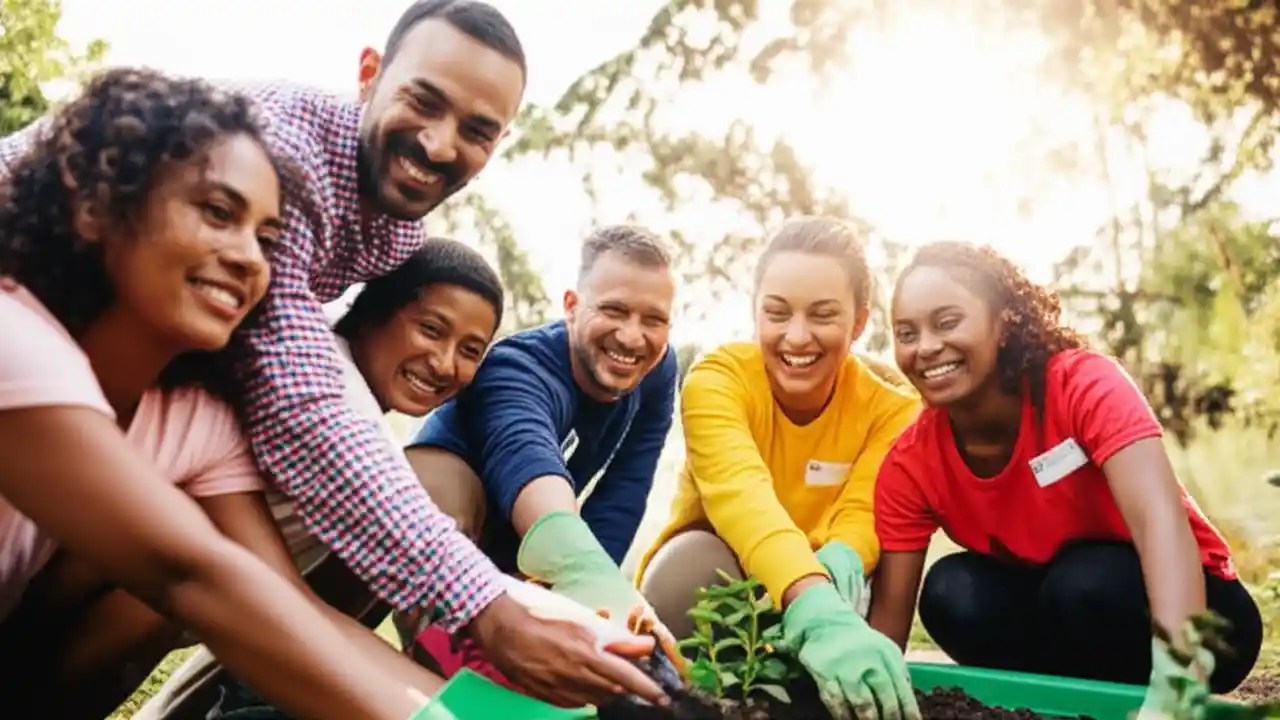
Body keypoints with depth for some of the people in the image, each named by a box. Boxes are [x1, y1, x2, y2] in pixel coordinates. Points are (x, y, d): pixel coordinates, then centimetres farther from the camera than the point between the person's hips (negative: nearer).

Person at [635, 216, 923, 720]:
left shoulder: (892, 408, -11)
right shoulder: (718, 378, -21)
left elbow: (861, 517, -22)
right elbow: (741, 493, -39)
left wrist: (838, 563, -48)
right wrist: (818, 611, -57)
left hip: (818, 589, 1)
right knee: (696, 558, -34)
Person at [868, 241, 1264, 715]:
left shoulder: (1084, 384, -25)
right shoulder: (909, 464, -14)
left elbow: (1161, 519, -40)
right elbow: (888, 616, -14)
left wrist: (1177, 680, -55)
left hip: (1174, 606, -3)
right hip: (1057, 620, 3)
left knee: (1084, 580, -33)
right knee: (951, 593, -25)